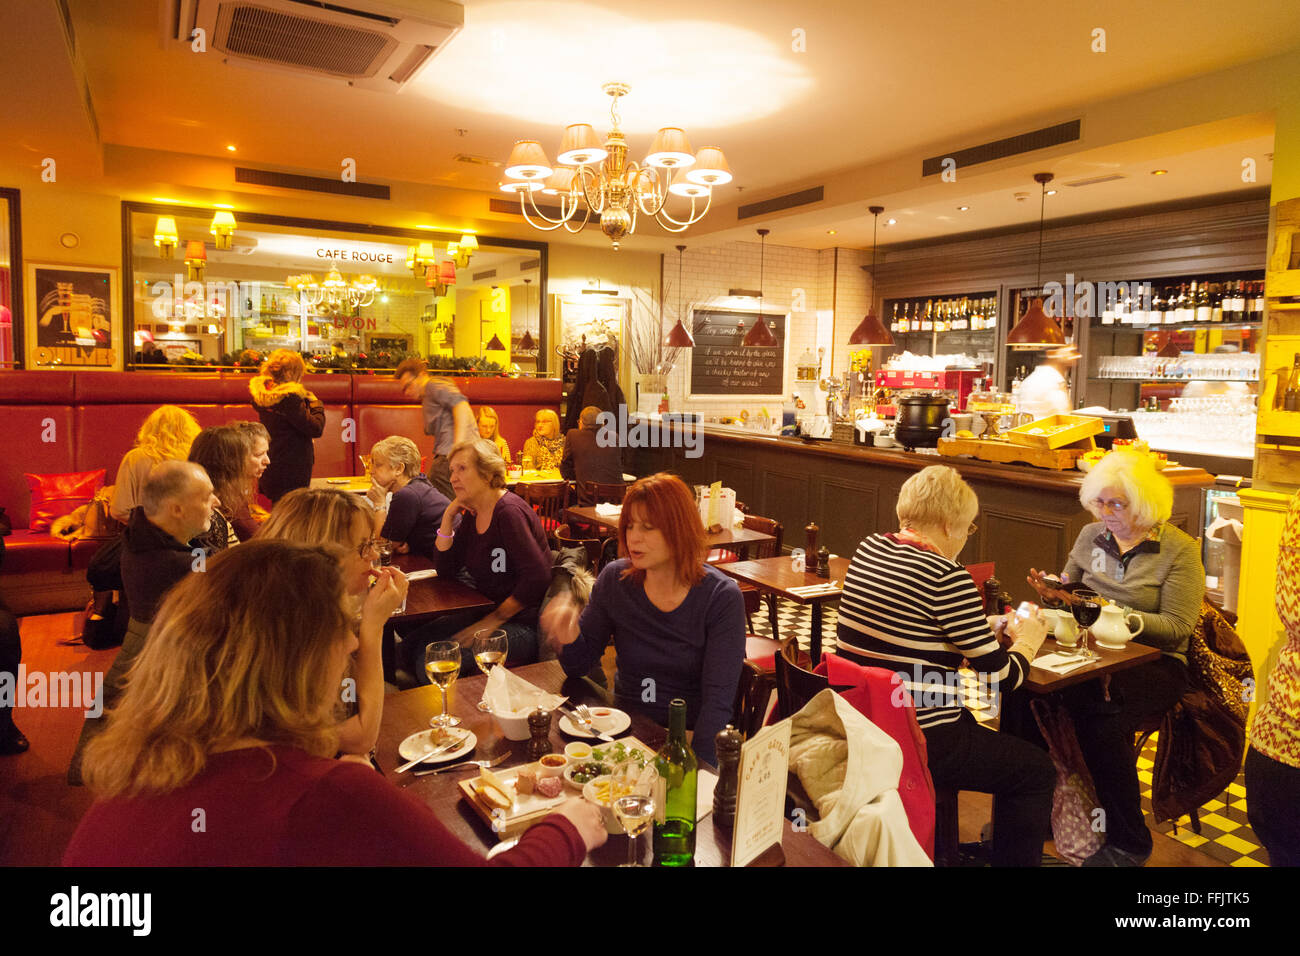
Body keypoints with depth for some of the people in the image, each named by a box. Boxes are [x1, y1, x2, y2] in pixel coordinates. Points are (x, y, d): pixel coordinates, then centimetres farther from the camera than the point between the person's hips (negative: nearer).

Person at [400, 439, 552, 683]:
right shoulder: (472, 514, 8)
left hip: (525, 624, -9)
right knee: (410, 646, 1)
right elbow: (445, 569, 9)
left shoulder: (509, 512, -19)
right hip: (488, 612, 9)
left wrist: (493, 621, -19)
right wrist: (448, 517, -1)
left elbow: (538, 578, -26)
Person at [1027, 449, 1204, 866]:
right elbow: (1070, 590, 20)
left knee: (1101, 718, -33)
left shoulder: (1179, 550, -3)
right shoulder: (1091, 535, 11)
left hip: (1154, 660, -4)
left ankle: (1128, 843, -10)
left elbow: (1178, 625, -8)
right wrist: (1055, 590, -2)